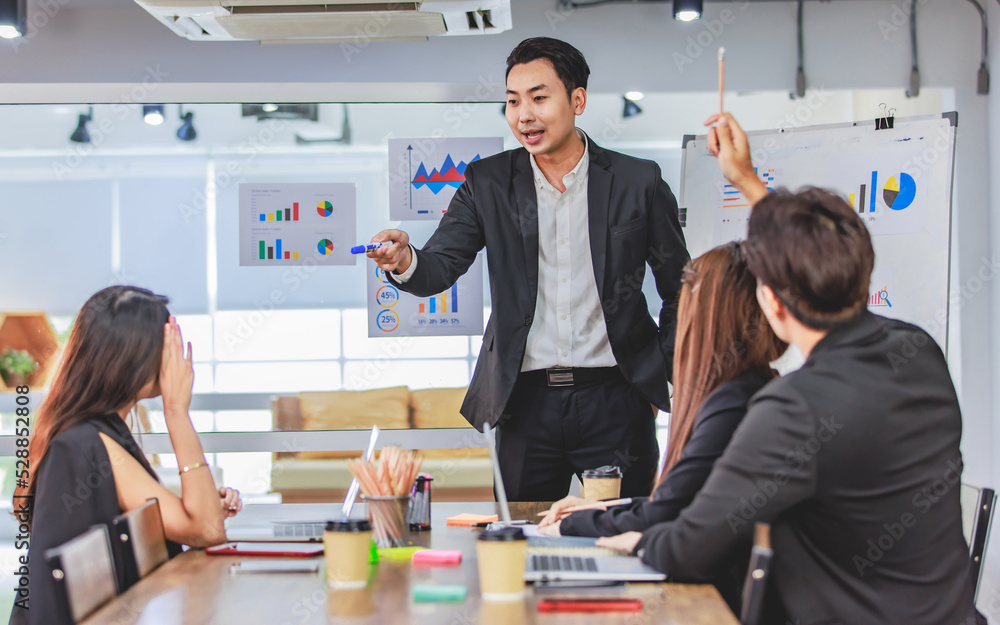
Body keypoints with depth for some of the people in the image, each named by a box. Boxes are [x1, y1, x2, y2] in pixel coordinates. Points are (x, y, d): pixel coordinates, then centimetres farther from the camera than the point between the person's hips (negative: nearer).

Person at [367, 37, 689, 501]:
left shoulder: (638, 182, 1)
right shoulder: (487, 183, 4)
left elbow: (681, 292, 9)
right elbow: (439, 268, -4)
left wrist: (663, 378, 4)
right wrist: (404, 261, -27)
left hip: (614, 398, -1)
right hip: (527, 402, 1)